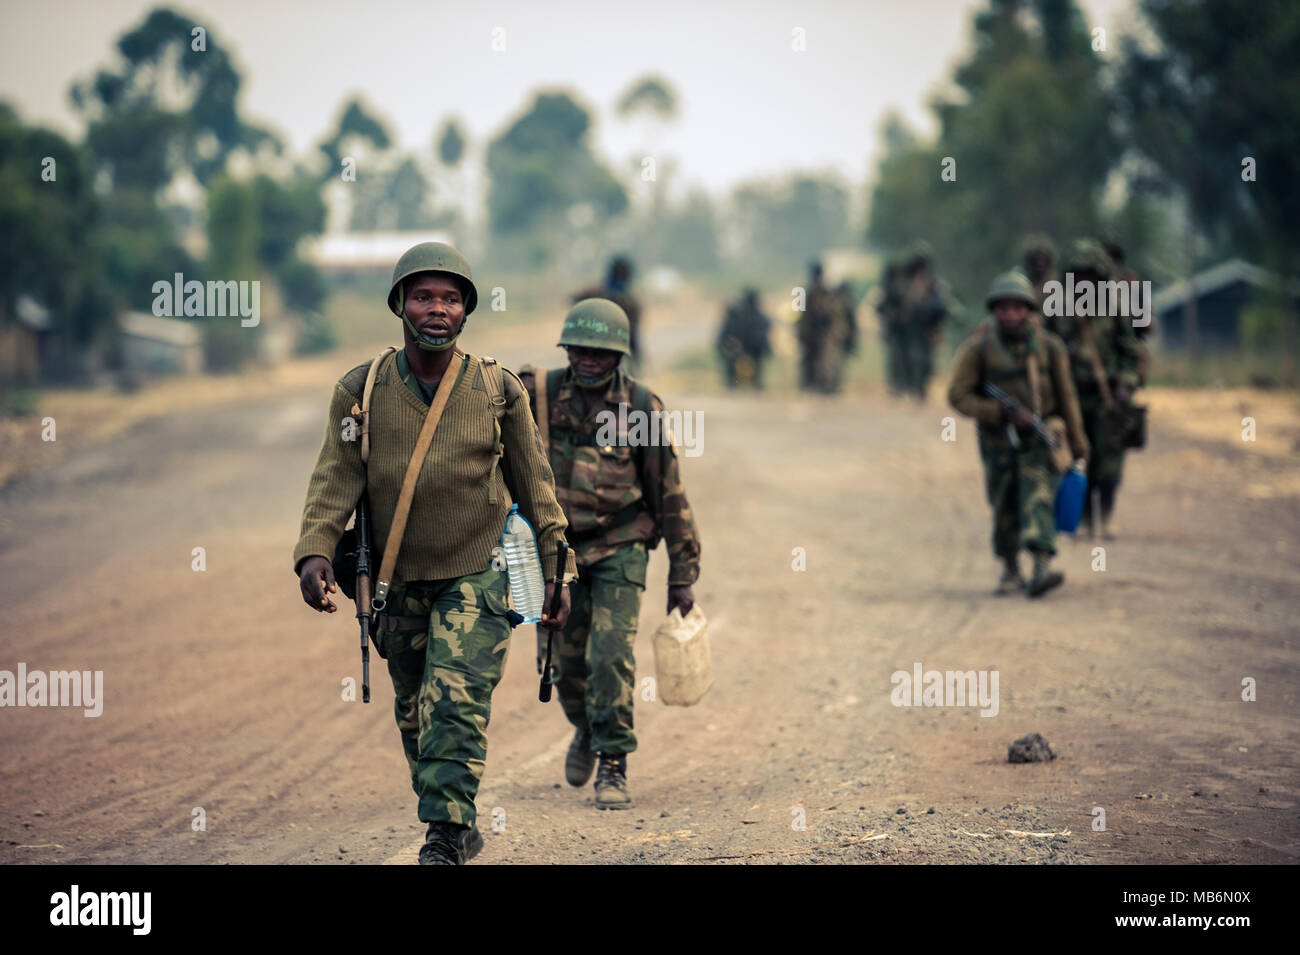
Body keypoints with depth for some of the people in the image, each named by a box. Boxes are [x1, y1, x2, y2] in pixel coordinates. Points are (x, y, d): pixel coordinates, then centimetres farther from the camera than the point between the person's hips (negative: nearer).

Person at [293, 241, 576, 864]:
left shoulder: (500, 391, -3)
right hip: (399, 583, 3)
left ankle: (445, 838, -16)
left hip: (478, 578, -3)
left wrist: (557, 575, 4)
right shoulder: (361, 391, -2)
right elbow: (334, 479, -6)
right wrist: (314, 552, -22)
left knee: (455, 702, -17)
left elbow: (535, 486, 4)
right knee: (414, 713, 12)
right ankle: (462, 828, 28)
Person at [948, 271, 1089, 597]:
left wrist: (1077, 443, 10)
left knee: (1038, 500, -18)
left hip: (1039, 439, -1)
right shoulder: (978, 348, -13)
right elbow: (958, 396, -12)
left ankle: (1042, 570, -30)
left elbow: (1065, 396, 2)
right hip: (998, 443, 1)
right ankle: (1011, 572, 31)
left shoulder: (1050, 347, -8)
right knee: (1005, 511, 11)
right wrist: (1005, 414, -21)